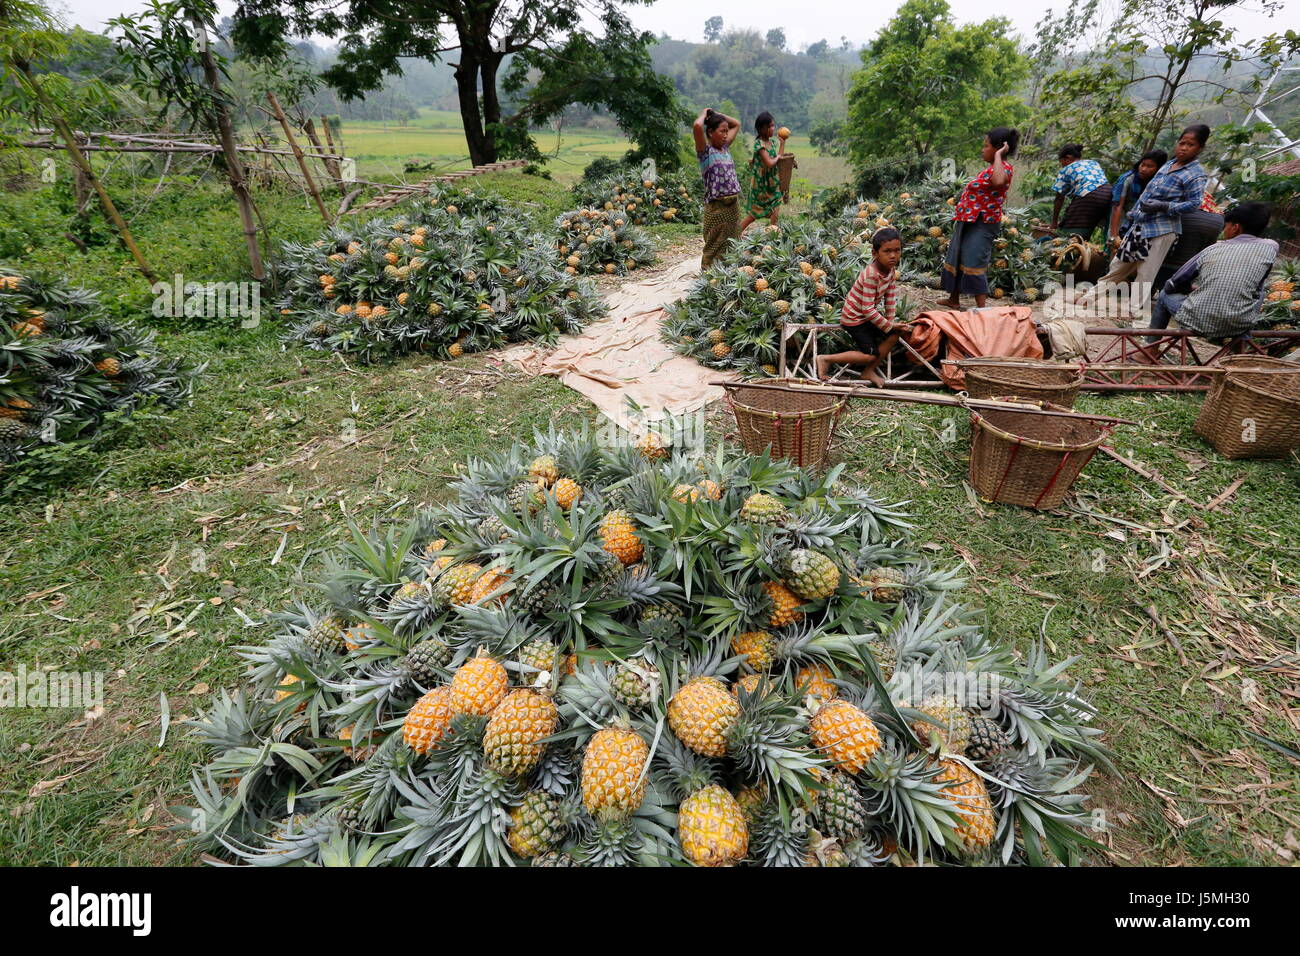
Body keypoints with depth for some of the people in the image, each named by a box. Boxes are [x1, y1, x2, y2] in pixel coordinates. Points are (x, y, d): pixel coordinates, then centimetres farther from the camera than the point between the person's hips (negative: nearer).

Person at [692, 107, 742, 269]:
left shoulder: (725, 148, 14)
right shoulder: (705, 151, -6)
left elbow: (736, 124, 28)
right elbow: (697, 126, -25)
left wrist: (717, 114, 17)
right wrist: (704, 114, -4)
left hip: (733, 205, 7)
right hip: (716, 207, -7)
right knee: (714, 250, -1)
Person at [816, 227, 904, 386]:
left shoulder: (891, 269, -3)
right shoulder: (871, 275, -31)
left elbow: (891, 297, 5)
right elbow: (868, 309, -30)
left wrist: (891, 321, -4)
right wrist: (889, 325, -20)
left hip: (868, 314, 9)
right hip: (854, 318, -9)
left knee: (895, 334, 6)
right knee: (871, 355, -10)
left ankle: (869, 371, 13)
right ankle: (825, 359, -5)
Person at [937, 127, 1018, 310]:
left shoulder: (1004, 168, -16)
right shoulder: (993, 168, 15)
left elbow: (998, 181, -41)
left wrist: (998, 155, -29)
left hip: (981, 225, -11)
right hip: (969, 222, 11)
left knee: (973, 264, -12)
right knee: (956, 259, 18)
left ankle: (981, 307, -9)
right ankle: (954, 299, 32)